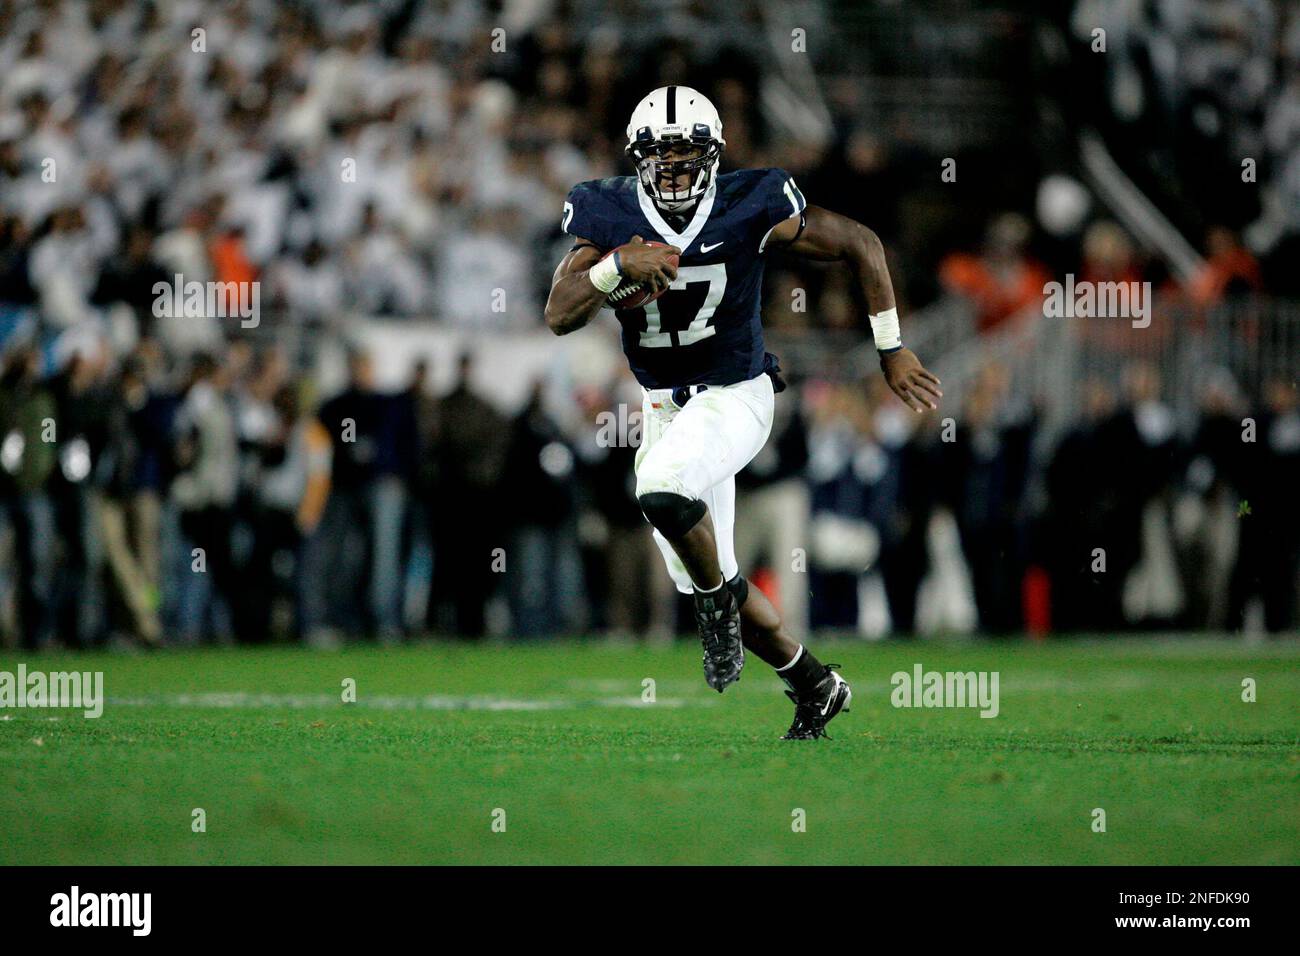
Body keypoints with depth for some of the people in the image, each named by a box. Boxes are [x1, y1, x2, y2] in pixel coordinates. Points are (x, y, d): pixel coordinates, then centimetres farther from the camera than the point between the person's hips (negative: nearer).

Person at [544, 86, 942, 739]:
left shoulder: (751, 208, -15)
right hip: (665, 409, 4)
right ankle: (816, 688, 28)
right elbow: (560, 316, -15)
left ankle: (717, 597, -7)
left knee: (661, 488, -35)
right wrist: (618, 264, -32)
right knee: (710, 582, 7)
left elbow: (861, 245, -4)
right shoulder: (608, 214, -7)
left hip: (735, 397, -4)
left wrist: (892, 352, -2)